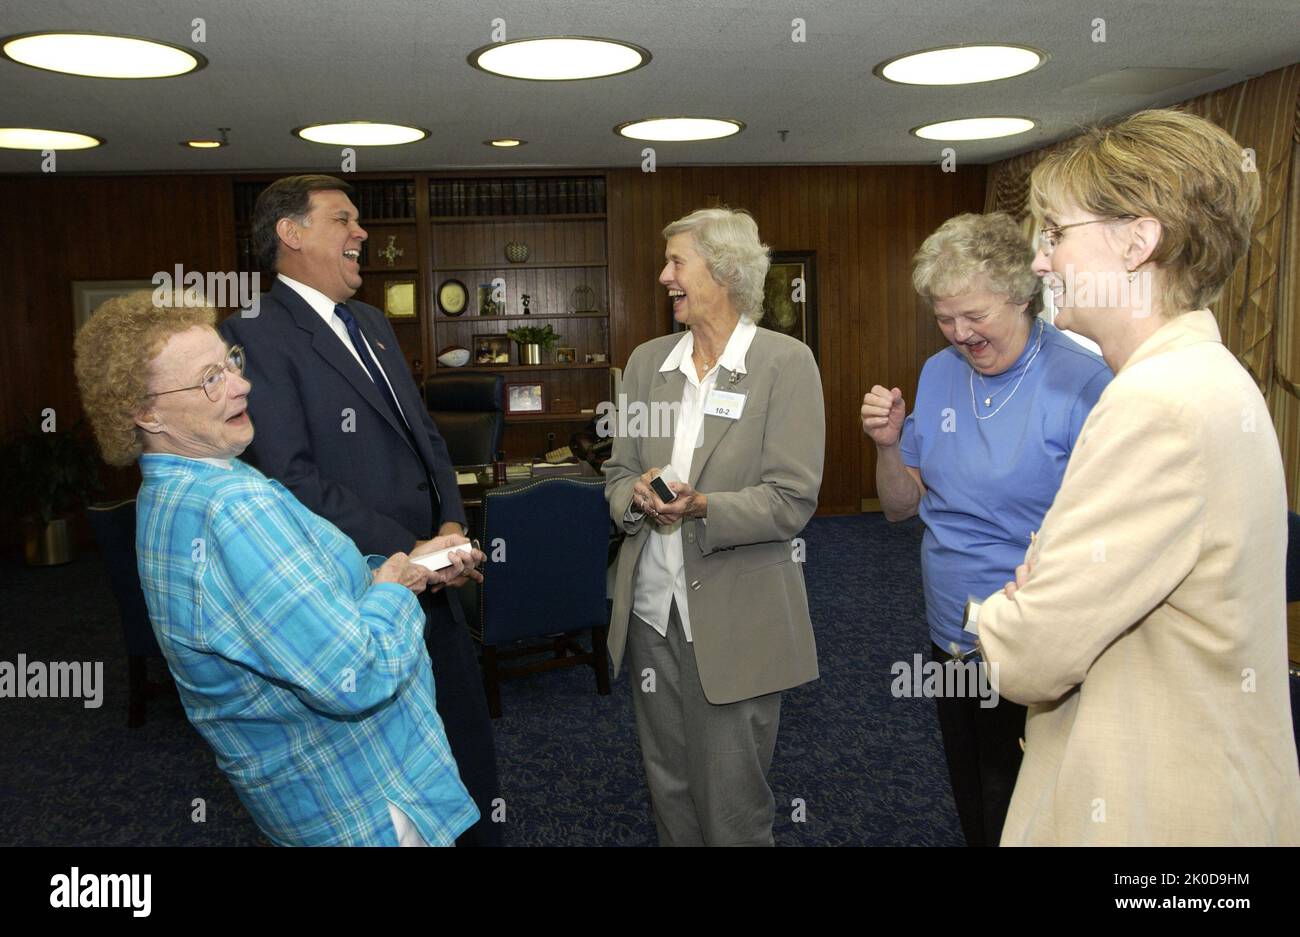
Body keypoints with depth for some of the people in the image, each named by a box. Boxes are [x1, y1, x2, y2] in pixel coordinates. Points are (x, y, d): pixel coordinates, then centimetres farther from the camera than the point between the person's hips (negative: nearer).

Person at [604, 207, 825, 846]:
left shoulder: (786, 363, -8)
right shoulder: (647, 362, 9)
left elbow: (792, 500, -12)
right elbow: (618, 473, 11)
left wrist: (701, 506, -26)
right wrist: (638, 496, -12)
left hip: (735, 621, -5)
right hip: (652, 608, 5)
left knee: (732, 806, 8)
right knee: (668, 791, 18)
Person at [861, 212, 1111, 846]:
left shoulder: (1082, 383, -17)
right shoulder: (939, 373, 3)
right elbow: (901, 506, 7)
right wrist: (889, 445, -11)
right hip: (948, 642, 6)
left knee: (1016, 823, 13)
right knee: (972, 815, 24)